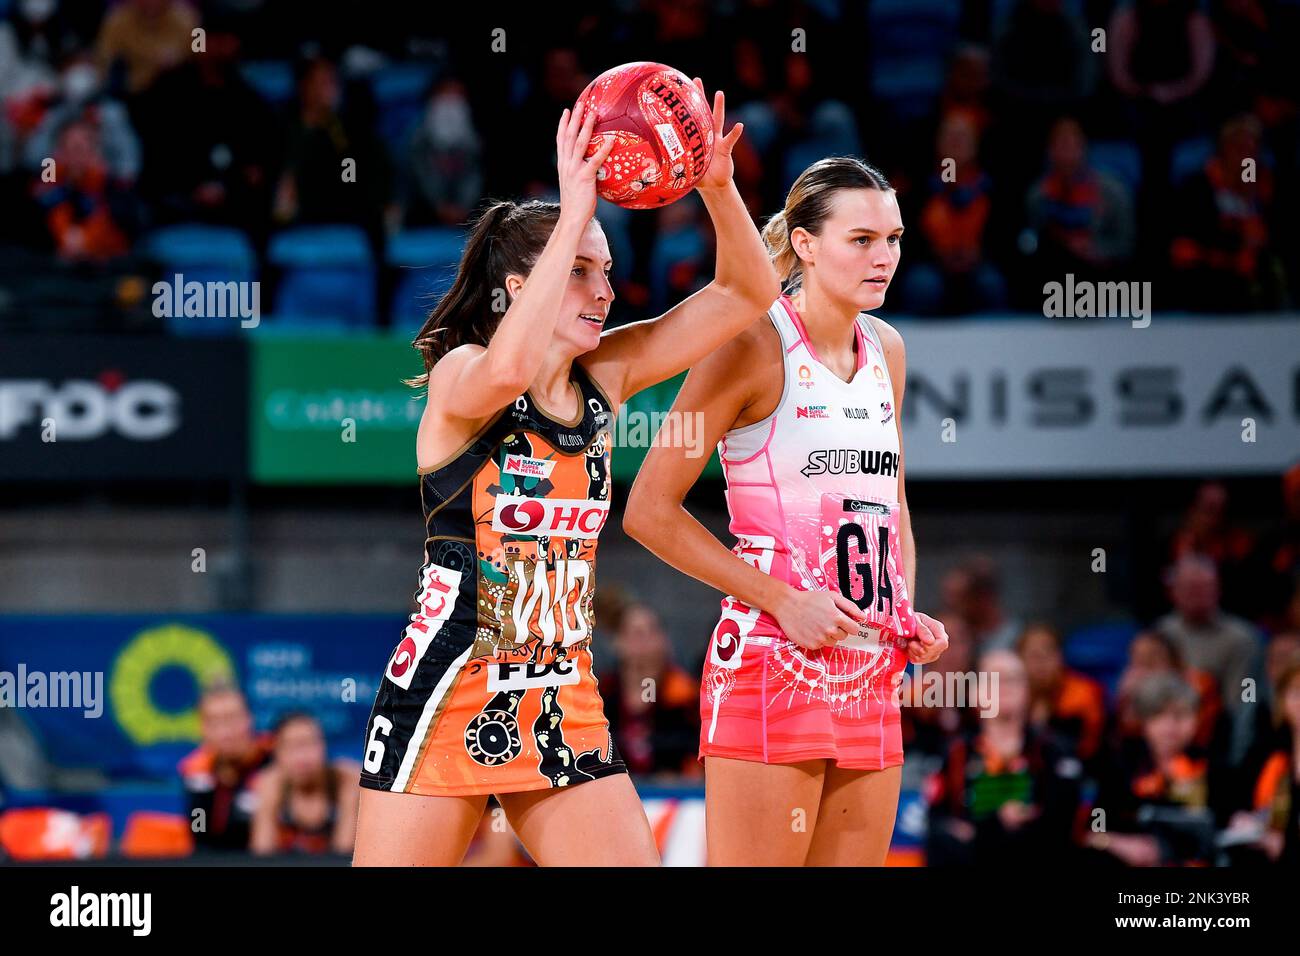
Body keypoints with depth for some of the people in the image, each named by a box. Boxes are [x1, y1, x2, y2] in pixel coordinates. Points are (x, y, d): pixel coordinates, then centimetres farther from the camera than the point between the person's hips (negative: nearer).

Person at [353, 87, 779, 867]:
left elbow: (746, 294, 3)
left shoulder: (603, 377, 6)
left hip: (566, 706, 5)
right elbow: (507, 369, -36)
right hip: (451, 698, -5)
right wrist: (574, 211, -32)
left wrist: (717, 186, -15)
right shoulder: (459, 376, -9)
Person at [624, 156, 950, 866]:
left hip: (871, 673, 7)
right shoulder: (756, 345, -8)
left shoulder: (886, 350, 13)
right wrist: (782, 600, -14)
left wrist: (908, 613, 10)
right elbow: (649, 511, -9)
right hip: (770, 664, -7)